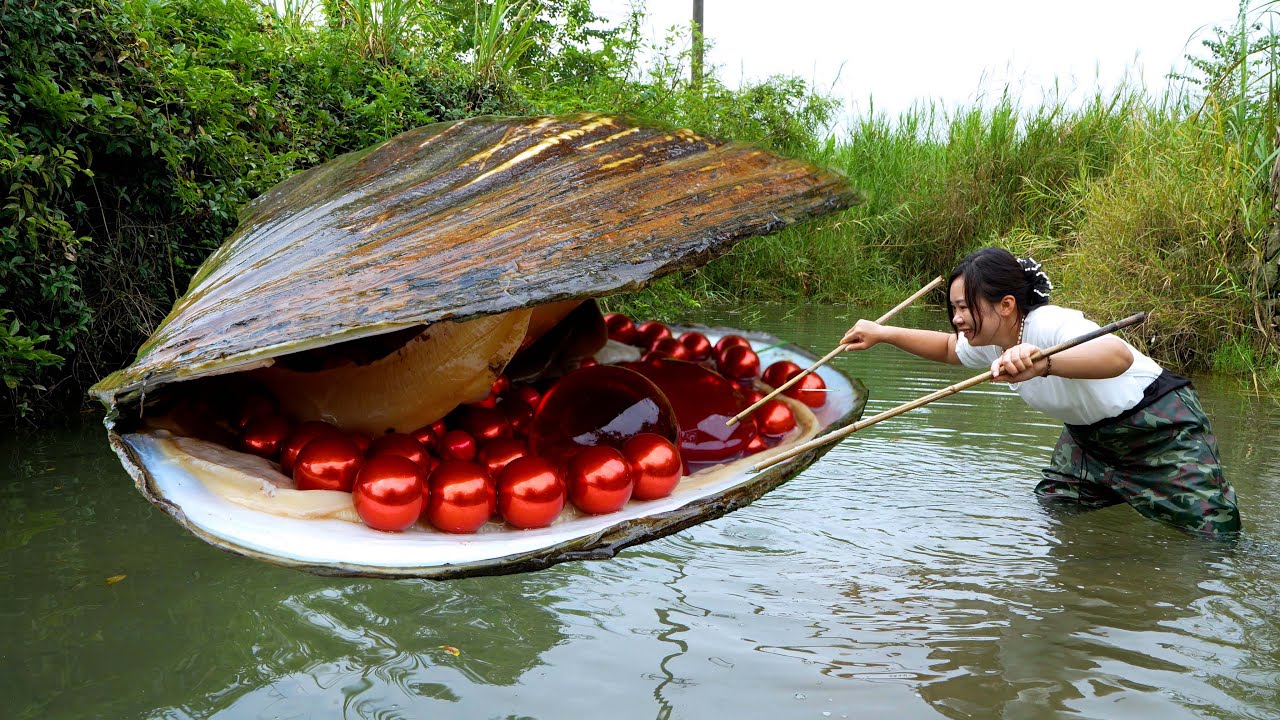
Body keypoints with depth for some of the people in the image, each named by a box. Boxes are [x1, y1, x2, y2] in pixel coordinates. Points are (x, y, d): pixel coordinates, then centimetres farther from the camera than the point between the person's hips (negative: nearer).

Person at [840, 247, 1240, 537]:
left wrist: (1043, 363, -73)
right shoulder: (990, 342, -9)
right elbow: (948, 348, 14)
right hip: (1090, 435, 8)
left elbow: (1119, 355, -55)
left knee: (1215, 536, -3)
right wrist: (882, 334, 3)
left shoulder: (1050, 326, -36)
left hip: (1161, 428, -8)